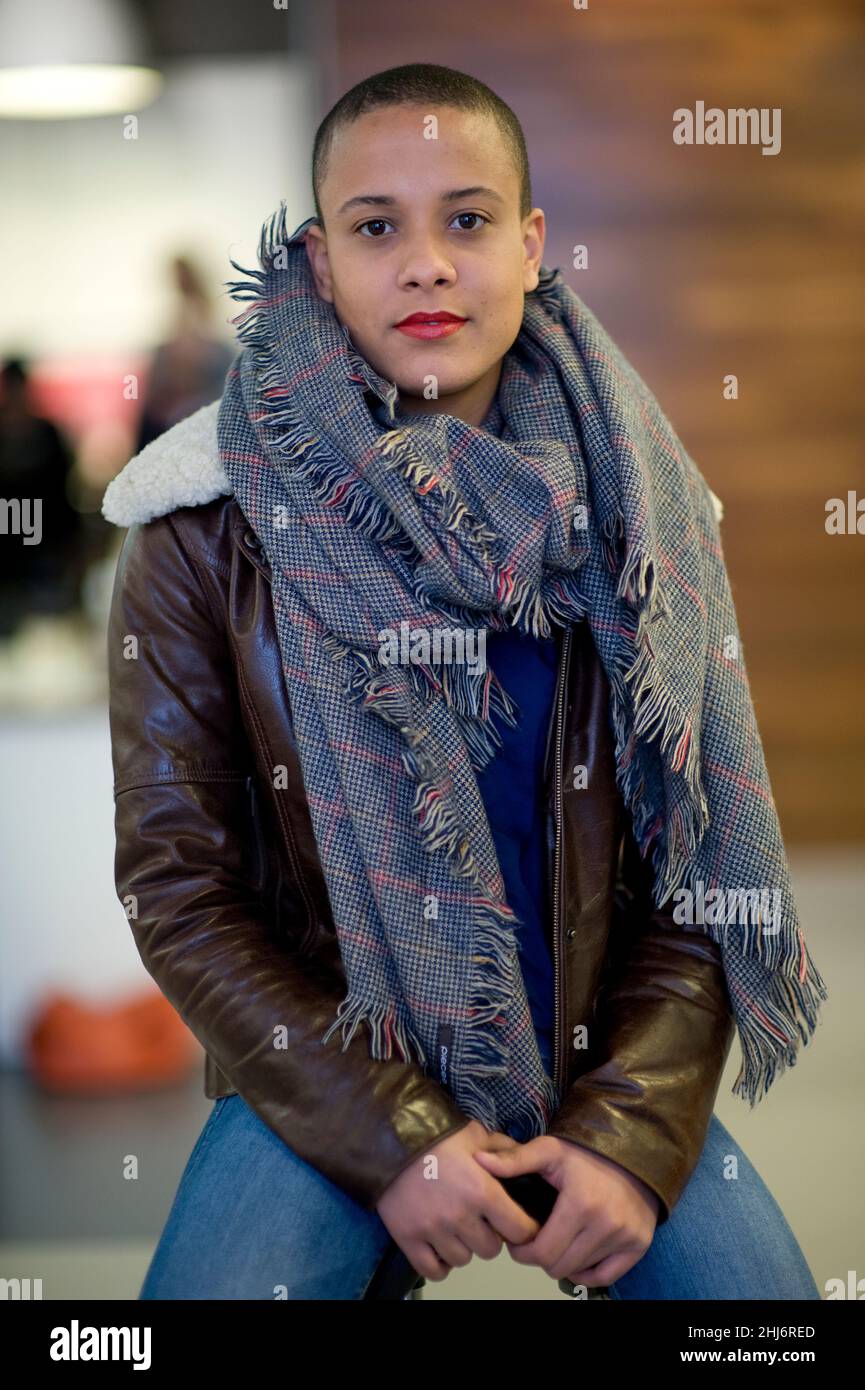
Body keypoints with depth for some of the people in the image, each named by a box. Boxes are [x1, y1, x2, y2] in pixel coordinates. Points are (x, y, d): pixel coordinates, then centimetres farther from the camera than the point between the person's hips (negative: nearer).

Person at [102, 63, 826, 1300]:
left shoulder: (633, 502, -1)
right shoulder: (210, 529, -7)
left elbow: (699, 854, 0)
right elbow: (176, 883, -6)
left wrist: (633, 1135, -13)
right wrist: (393, 1139, -14)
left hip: (600, 1064, 2)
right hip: (327, 1072, -2)